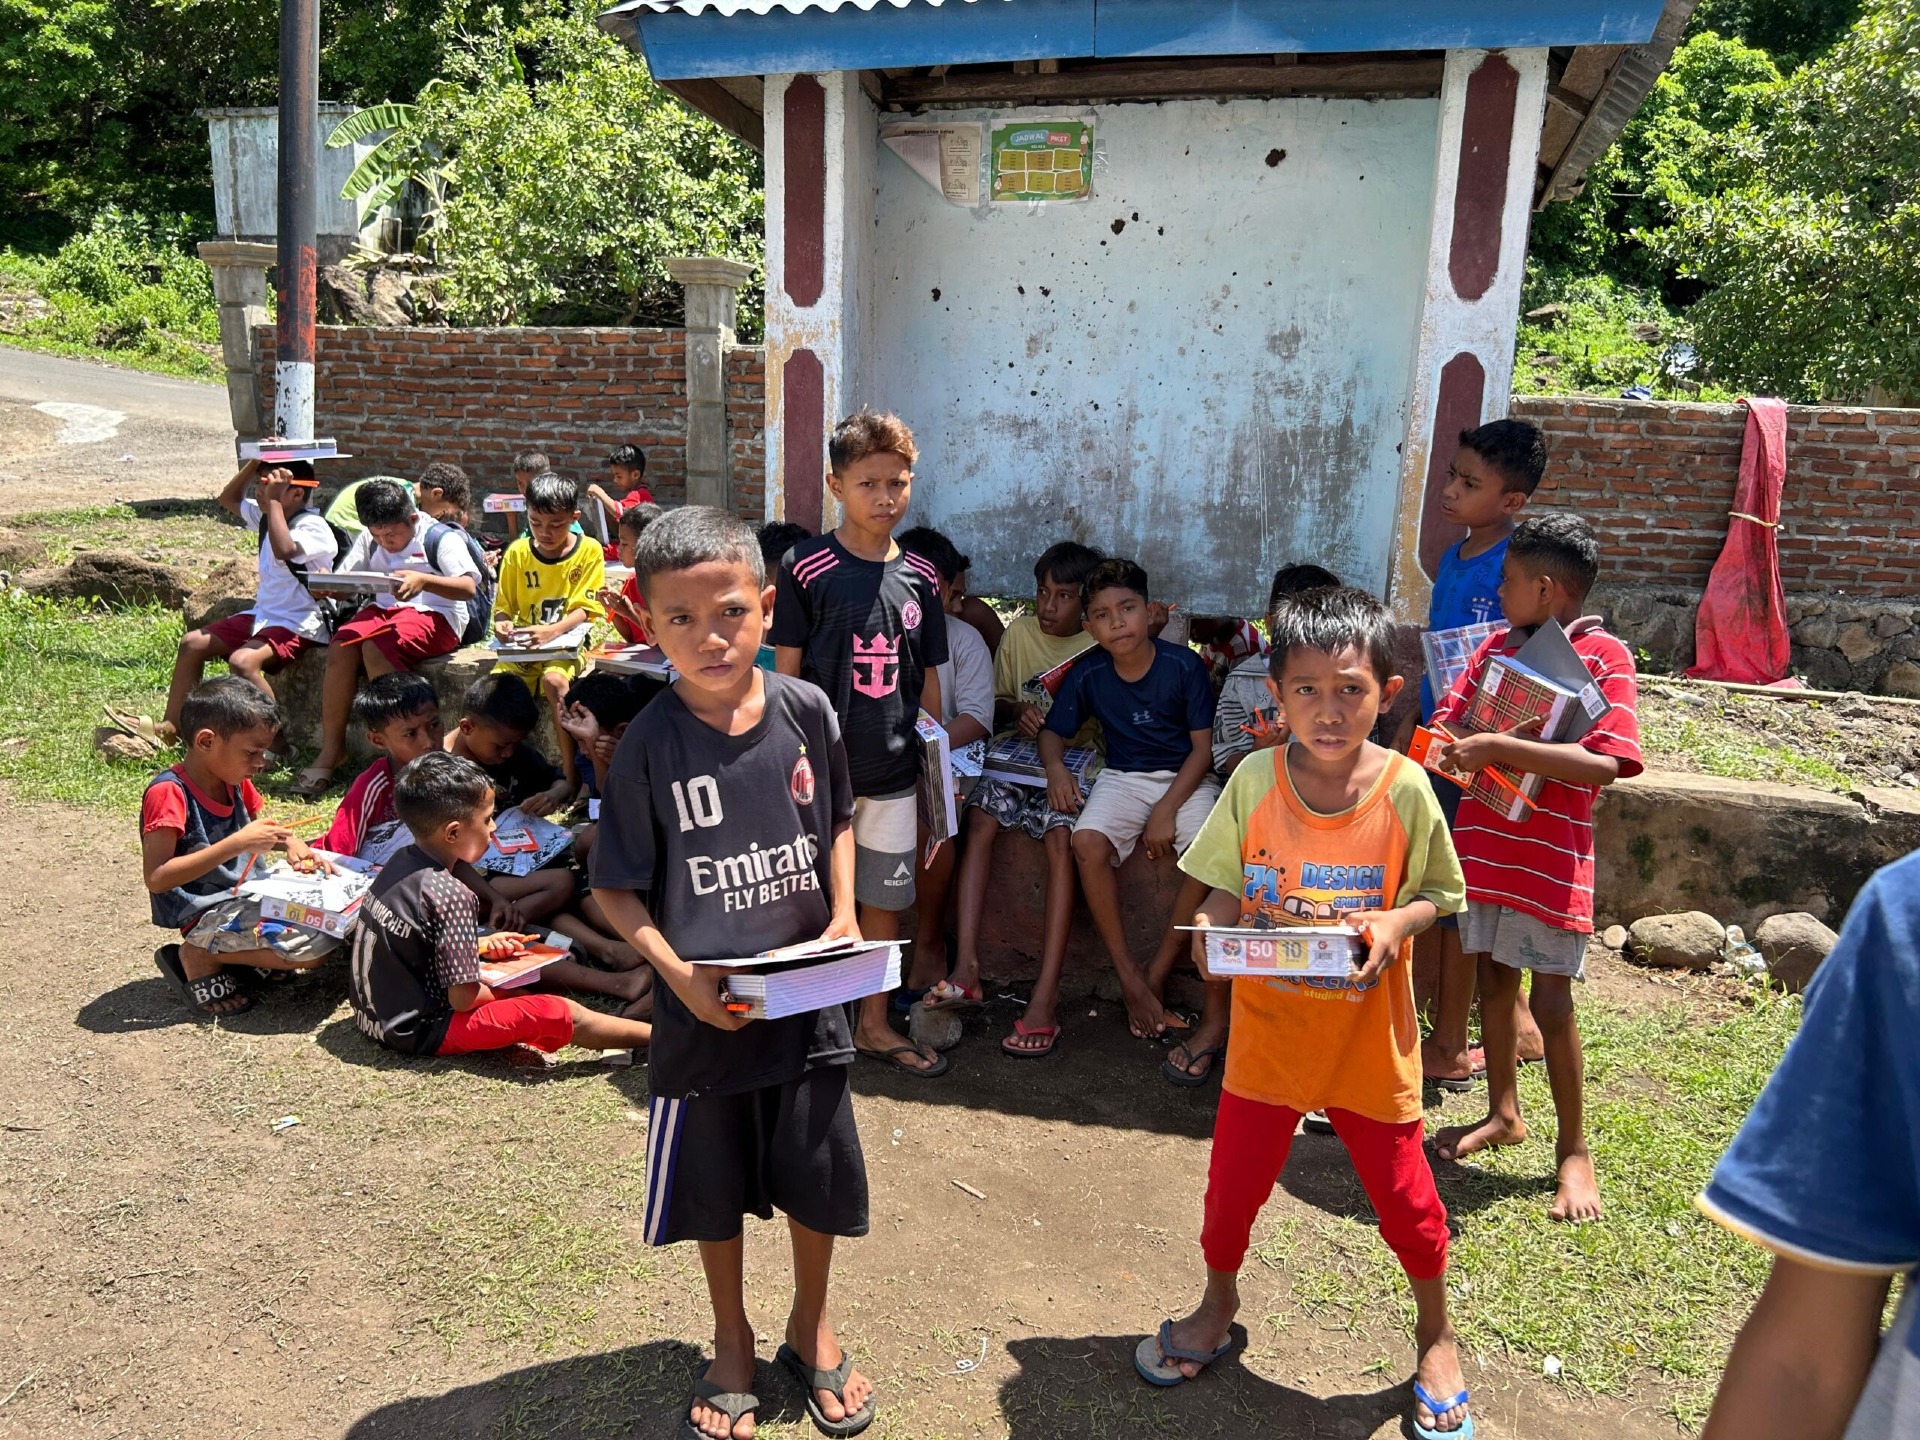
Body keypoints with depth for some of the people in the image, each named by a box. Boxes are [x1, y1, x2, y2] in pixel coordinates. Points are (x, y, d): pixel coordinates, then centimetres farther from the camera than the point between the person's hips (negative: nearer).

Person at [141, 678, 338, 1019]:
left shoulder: (236, 783, 6)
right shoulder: (168, 793, -18)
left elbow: (260, 825, 26)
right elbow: (155, 877, -25)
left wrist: (290, 842, 1)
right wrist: (236, 844, -29)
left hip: (247, 895, 9)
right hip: (205, 913, -9)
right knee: (315, 946, -25)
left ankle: (242, 954, 6)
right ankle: (200, 957, -6)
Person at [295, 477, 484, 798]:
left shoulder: (440, 537, -6)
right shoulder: (369, 540, 14)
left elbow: (469, 588, -20)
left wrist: (423, 581, -37)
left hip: (434, 614, -6)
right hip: (385, 608, 6)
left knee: (375, 646, -33)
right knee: (340, 645, -23)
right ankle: (331, 748, -16)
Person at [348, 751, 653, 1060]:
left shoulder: (399, 864, -1)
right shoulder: (450, 895, -27)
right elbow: (463, 998, -22)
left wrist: (485, 945, 13)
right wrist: (505, 990, -4)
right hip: (420, 1033, -10)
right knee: (564, 1015, -14)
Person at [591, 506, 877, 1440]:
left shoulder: (806, 711, -9)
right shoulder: (649, 744, -15)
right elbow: (616, 888, -8)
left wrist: (844, 913, -7)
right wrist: (675, 970, -22)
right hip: (702, 1008, -1)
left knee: (819, 1181, 17)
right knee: (715, 1191, 17)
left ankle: (810, 1329, 45)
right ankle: (733, 1345, 44)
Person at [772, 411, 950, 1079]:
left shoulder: (919, 577, 5)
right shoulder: (806, 568, -7)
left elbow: (928, 679, 11)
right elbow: (786, 673, -5)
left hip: (894, 771, 4)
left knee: (884, 899, 13)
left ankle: (873, 1025, 28)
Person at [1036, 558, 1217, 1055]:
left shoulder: (1184, 666, -10)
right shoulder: (1087, 674, -3)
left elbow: (1203, 747, -7)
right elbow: (1053, 732, 9)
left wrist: (1167, 808, -18)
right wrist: (1055, 766, -15)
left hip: (1185, 778, -2)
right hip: (1123, 776, 2)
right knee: (1088, 842, -29)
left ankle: (1159, 973, -14)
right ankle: (1127, 974, -17)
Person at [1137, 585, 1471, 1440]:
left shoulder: (1405, 788, -14)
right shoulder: (1254, 780, -11)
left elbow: (1434, 892, -3)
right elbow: (1224, 886, -3)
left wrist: (1392, 926, -23)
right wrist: (1212, 929, -23)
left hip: (1368, 1031, -1)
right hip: (1268, 1025, 1)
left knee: (1402, 1192, 12)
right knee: (1235, 1178, 13)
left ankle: (1435, 1335, 41)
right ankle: (1219, 1303, 44)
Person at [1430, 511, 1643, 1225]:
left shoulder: (1602, 656, -11)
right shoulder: (1497, 645, 8)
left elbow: (1605, 764, -23)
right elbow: (1447, 726, 9)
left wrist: (1500, 748, -26)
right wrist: (1452, 748, -14)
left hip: (1551, 857, -6)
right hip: (1483, 840, 6)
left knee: (1551, 999, 0)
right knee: (1493, 976, 16)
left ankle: (1573, 1150, 16)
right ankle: (1502, 1113, 34)